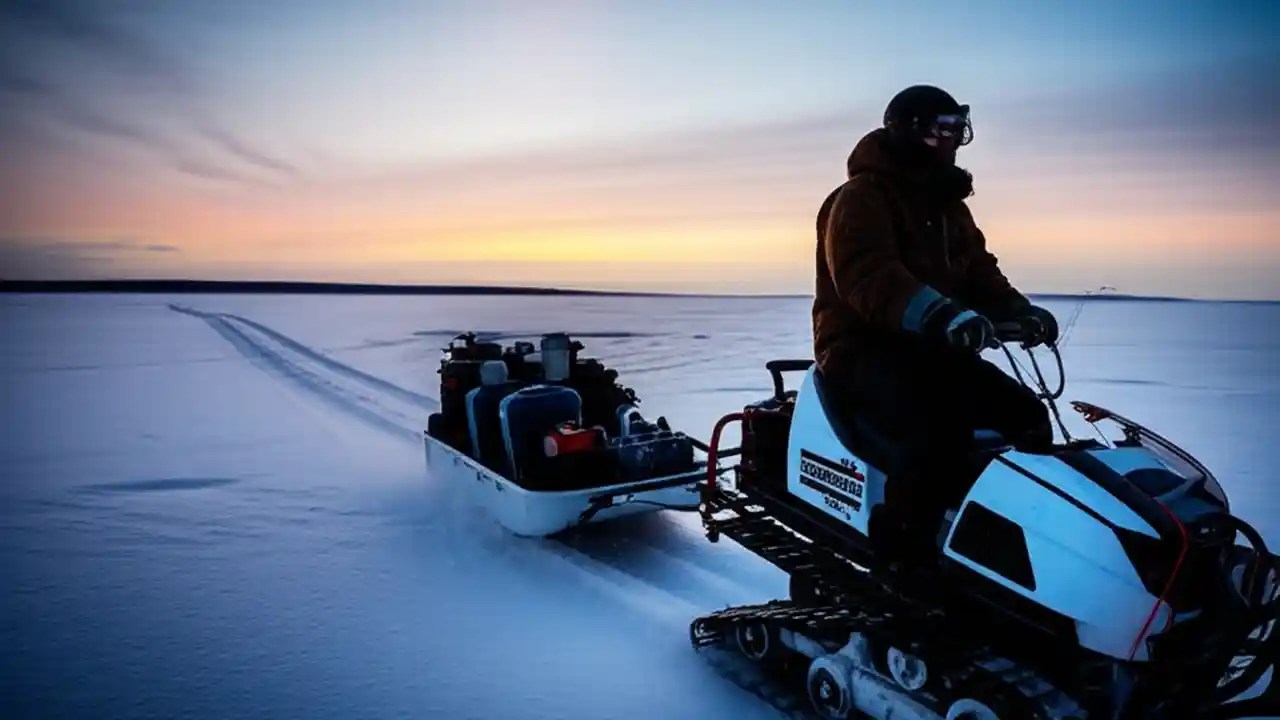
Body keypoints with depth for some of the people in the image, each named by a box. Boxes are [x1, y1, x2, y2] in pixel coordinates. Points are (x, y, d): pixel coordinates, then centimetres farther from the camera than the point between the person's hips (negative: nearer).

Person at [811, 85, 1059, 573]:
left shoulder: (949, 206, 20)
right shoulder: (861, 197, -10)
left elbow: (978, 270, 18)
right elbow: (868, 277, -27)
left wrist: (1018, 310, -4)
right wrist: (941, 315, -42)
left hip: (933, 351, 9)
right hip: (864, 350, -9)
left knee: (1028, 416, -4)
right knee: (942, 429, -34)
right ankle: (900, 558, -26)